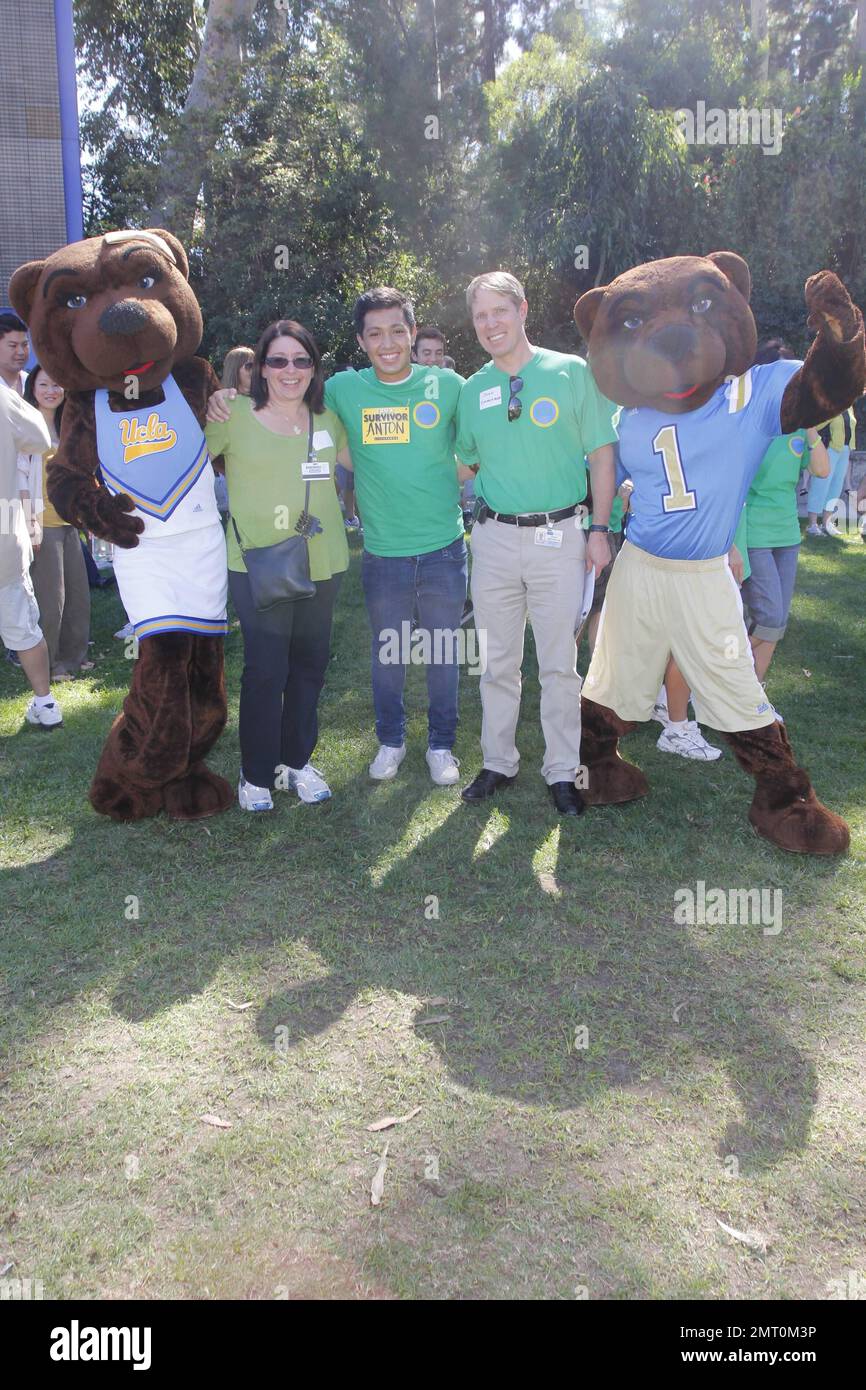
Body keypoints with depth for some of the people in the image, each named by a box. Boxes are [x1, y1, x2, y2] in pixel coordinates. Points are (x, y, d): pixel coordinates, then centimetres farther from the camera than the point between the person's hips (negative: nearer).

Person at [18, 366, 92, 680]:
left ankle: (73, 654, 23)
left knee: (78, 592, 10)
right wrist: (30, 521, -19)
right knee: (50, 597, -5)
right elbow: (20, 474, -12)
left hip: (67, 522, 7)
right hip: (43, 522, -7)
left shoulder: (64, 429, 16)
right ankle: (46, 663, 7)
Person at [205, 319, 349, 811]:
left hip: (323, 562, 5)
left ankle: (297, 761, 30)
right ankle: (257, 774, 15)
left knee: (309, 664, 13)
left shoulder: (329, 421, 8)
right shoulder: (233, 416, -5)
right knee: (266, 670, -2)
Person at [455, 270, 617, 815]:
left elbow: (602, 454, 0)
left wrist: (599, 529, -5)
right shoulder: (472, 390, 7)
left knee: (560, 664, 3)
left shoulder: (573, 372, -1)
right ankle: (499, 763, 23)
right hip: (494, 538, 3)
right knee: (498, 662, 10)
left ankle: (562, 771, 16)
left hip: (560, 536, -3)